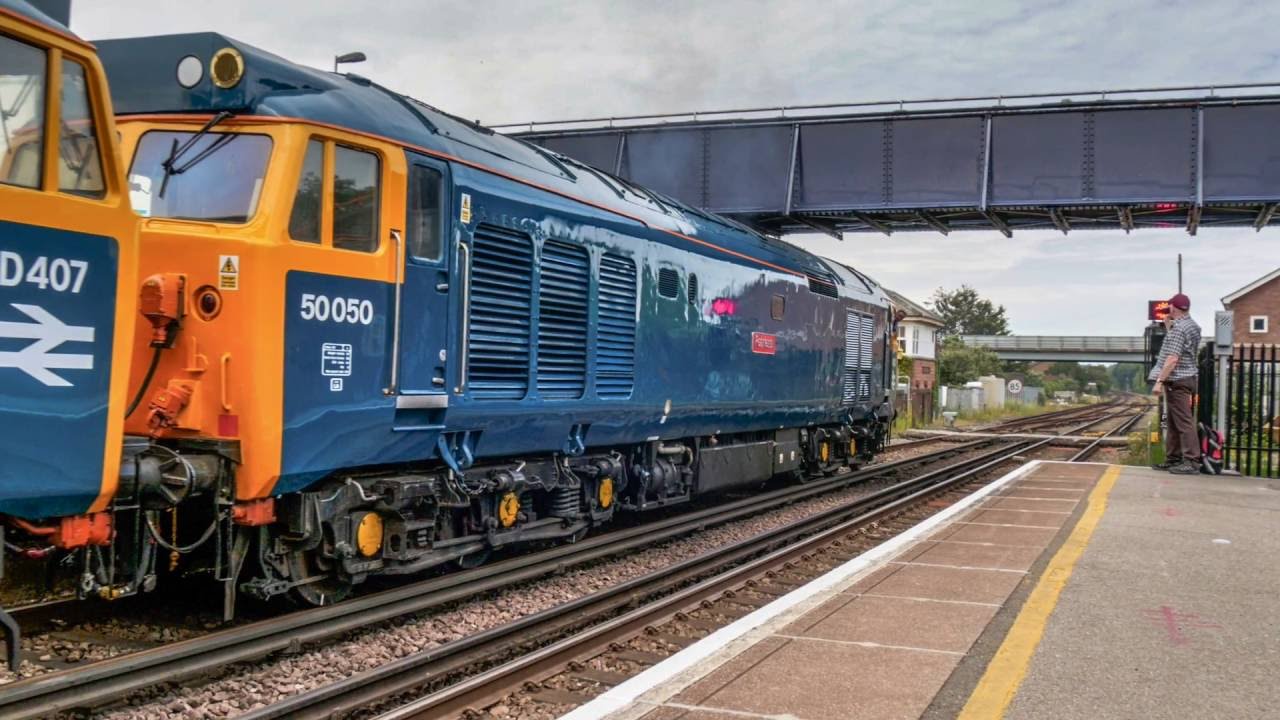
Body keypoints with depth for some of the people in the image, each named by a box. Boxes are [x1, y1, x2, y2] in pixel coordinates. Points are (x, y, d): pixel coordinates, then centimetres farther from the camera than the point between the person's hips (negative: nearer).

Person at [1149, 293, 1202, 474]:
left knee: (1183, 422, -10)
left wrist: (1159, 381, -22)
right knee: (1174, 422, 14)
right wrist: (1169, 324, 20)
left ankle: (1191, 462, -12)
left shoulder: (1178, 328, -15)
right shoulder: (1192, 326, 14)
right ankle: (1173, 459, 18)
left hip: (1178, 380, -10)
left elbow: (1173, 359, -22)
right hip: (1188, 378, 10)